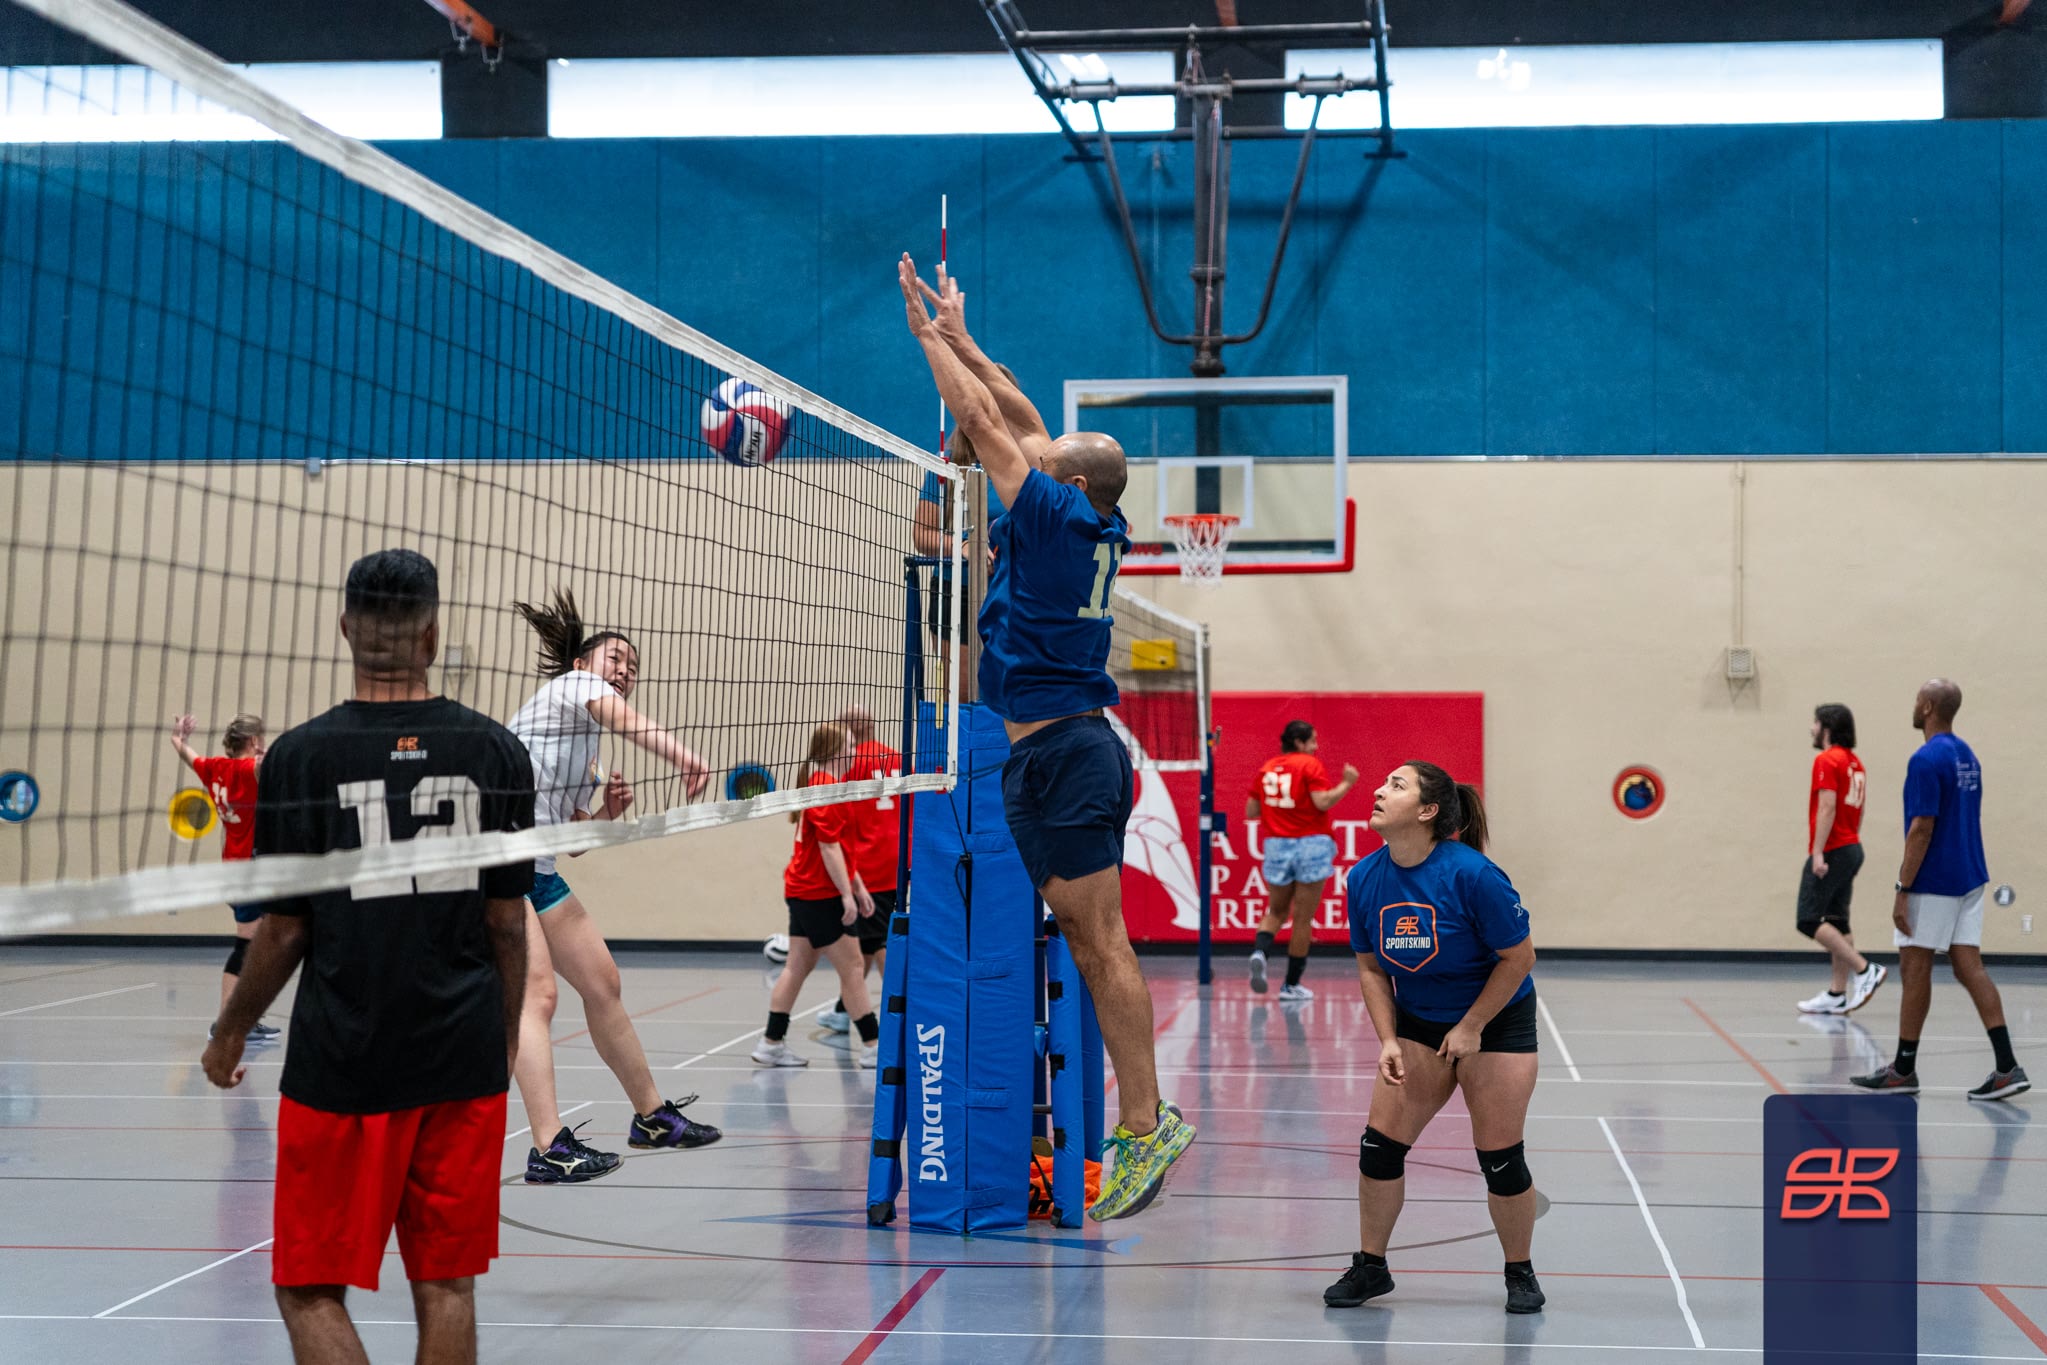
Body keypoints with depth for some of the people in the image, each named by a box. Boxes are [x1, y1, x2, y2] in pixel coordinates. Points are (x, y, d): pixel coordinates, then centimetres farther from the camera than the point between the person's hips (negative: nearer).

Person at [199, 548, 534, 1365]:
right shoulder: (495, 751, 0)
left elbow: (284, 932, -4)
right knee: (445, 1287, 11)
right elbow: (508, 921, 4)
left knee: (310, 1292, 7)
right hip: (465, 1060, 3)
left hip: (342, 1063, -3)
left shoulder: (300, 756, -8)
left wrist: (229, 1034, 12)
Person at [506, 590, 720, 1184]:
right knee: (538, 993, -18)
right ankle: (549, 1148, -23)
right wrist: (683, 755, -39)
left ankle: (651, 1115, 26)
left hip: (538, 870, 10)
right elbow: (622, 717, -25)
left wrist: (607, 813, 3)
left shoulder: (588, 753, 22)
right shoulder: (570, 685, -2)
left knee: (603, 984, 13)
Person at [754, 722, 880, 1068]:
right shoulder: (827, 788, -15)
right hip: (820, 895, -10)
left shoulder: (820, 784, 17)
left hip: (803, 892, 10)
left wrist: (857, 887, 23)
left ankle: (772, 1042, 12)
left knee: (798, 966, 10)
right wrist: (846, 893, -19)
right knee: (851, 966, -4)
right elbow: (829, 847, -20)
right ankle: (872, 1045, 1)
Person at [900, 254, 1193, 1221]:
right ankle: (1139, 1124, 10)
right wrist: (958, 338, 23)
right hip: (1075, 748, 9)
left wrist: (928, 332, 5)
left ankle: (1146, 1123, -9)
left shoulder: (1058, 517, -10)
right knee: (1092, 941, 8)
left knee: (1101, 941, -9)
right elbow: (1021, 420, 20)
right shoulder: (1099, 529, 11)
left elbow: (984, 422, -5)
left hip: (1060, 752, -9)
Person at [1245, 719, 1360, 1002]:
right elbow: (1323, 802, -18)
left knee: (1277, 911, 19)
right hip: (1311, 844, -4)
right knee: (1303, 918, 5)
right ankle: (1291, 985, 8)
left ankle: (1259, 952, -11)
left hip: (1277, 846, 4)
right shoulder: (1311, 765, -6)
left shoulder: (1266, 769, 10)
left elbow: (1250, 812, 11)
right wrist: (1347, 783, -4)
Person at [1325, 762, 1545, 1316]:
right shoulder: (1365, 879, -10)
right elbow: (1372, 969, 2)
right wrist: (1388, 1041, -9)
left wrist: (1470, 1028, -15)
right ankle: (1371, 1266, 15)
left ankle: (1520, 1273, 19)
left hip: (1496, 1020, -4)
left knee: (1500, 1160, -3)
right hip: (1417, 1023, 4)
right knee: (1379, 1144, -2)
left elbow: (1519, 958, -16)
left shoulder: (1472, 874, -25)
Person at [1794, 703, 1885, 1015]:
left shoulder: (1827, 761, -12)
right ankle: (1837, 994, 8)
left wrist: (1818, 853, -22)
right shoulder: (1855, 763, 16)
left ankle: (1865, 970, -12)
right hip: (1852, 849, 9)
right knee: (1837, 922, 9)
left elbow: (1827, 807, -20)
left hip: (1832, 850, -9)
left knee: (1809, 920, -8)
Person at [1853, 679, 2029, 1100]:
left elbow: (1922, 829, -20)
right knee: (1969, 968, 5)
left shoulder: (1927, 759, -16)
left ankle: (1903, 1070, 8)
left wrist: (1902, 891, -18)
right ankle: (2006, 1066, -3)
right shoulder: (1967, 757, 12)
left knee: (1914, 971, 1)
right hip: (1968, 879, 8)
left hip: (1932, 884, -8)